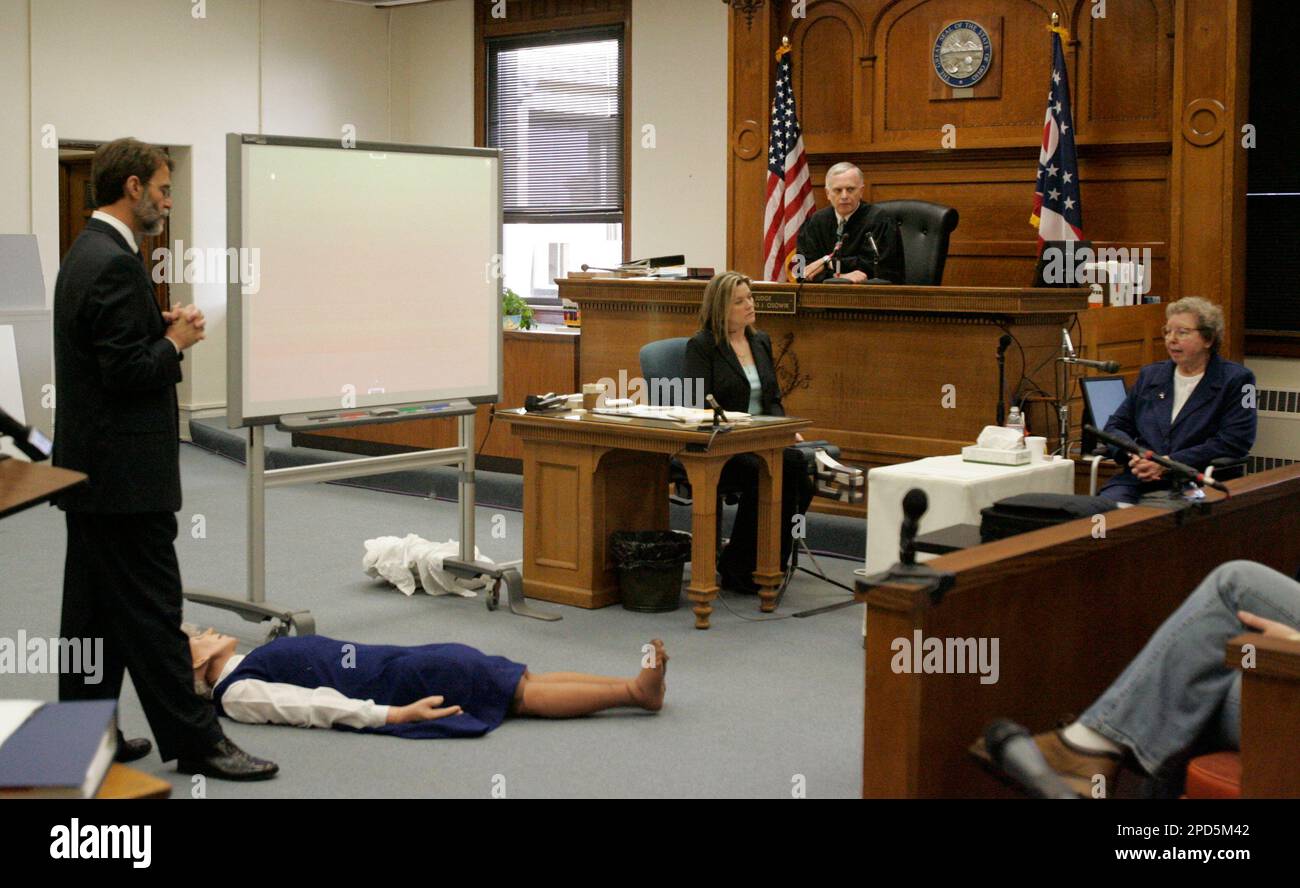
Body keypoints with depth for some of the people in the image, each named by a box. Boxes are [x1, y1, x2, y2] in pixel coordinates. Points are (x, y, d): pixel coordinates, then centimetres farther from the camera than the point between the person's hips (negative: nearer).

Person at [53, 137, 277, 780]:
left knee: (92, 608, 14)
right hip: (125, 472, -10)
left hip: (89, 465, 11)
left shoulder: (87, 252, 14)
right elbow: (127, 373, -22)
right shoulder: (116, 264, -19)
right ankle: (193, 740, 4)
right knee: (152, 611, -4)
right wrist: (176, 342, -7)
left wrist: (161, 327, 8)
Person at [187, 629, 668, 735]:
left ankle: (636, 686, -8)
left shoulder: (248, 666, 22)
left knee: (521, 680, -3)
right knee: (520, 692, -13)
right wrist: (394, 714, -25)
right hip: (399, 684, -9)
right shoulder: (237, 693, -6)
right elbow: (315, 706, -17)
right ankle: (635, 691, -13)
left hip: (397, 662, 9)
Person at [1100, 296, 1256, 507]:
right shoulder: (1150, 375, 21)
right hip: (1136, 481, 4)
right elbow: (1115, 426, 20)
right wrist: (1133, 455, -4)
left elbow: (1232, 443, -6)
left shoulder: (1236, 380, 5)